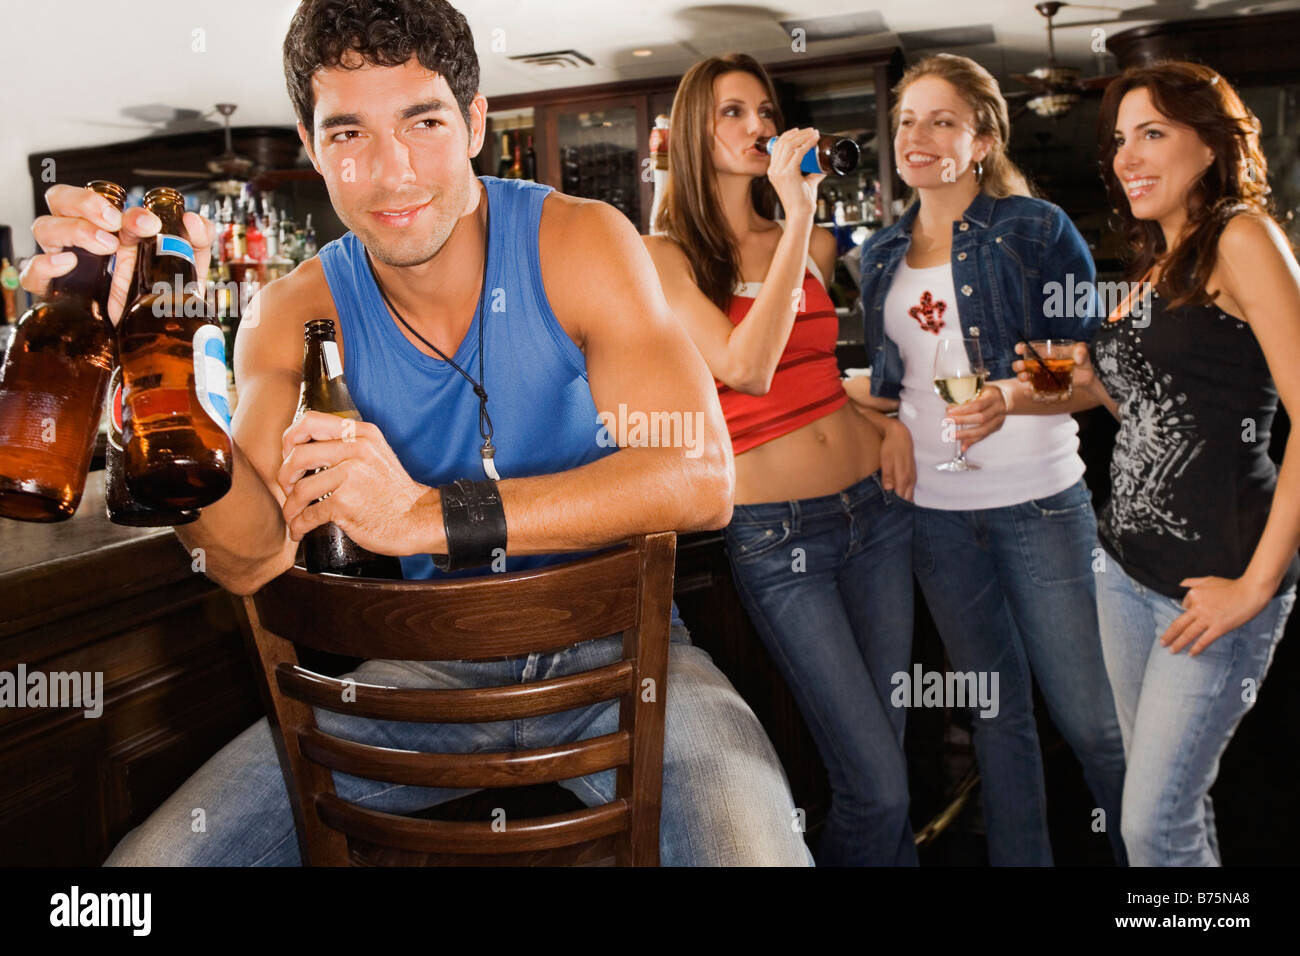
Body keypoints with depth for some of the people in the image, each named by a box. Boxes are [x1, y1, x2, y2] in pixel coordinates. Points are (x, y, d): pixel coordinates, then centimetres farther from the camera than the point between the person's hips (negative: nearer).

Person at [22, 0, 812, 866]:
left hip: (609, 641, -2)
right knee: (153, 859, -9)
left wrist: (425, 516, -28)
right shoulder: (298, 316, -3)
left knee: (754, 845, -31)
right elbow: (253, 558, -14)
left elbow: (700, 479, -22)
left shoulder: (578, 243, -11)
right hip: (431, 660, 3)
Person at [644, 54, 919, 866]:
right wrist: (798, 217, -20)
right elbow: (746, 367, -21)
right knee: (877, 786, -5)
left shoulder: (815, 245, 10)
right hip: (776, 533, -5)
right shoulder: (665, 255, -5)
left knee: (887, 750, 13)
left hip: (875, 504, 5)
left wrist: (887, 419, 7)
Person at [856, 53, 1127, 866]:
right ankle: (1020, 858, 29)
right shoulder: (884, 252, 9)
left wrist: (1012, 396, -22)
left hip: (1039, 501, -4)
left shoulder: (1036, 227, -4)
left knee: (1089, 715, 2)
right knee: (996, 711, 15)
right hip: (936, 507, 4)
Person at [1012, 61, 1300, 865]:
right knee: (1171, 795, 17)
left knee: (1154, 823, -2)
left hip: (1214, 577, -7)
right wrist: (1089, 381, 0)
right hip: (1129, 565, 8)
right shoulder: (1155, 264, 14)